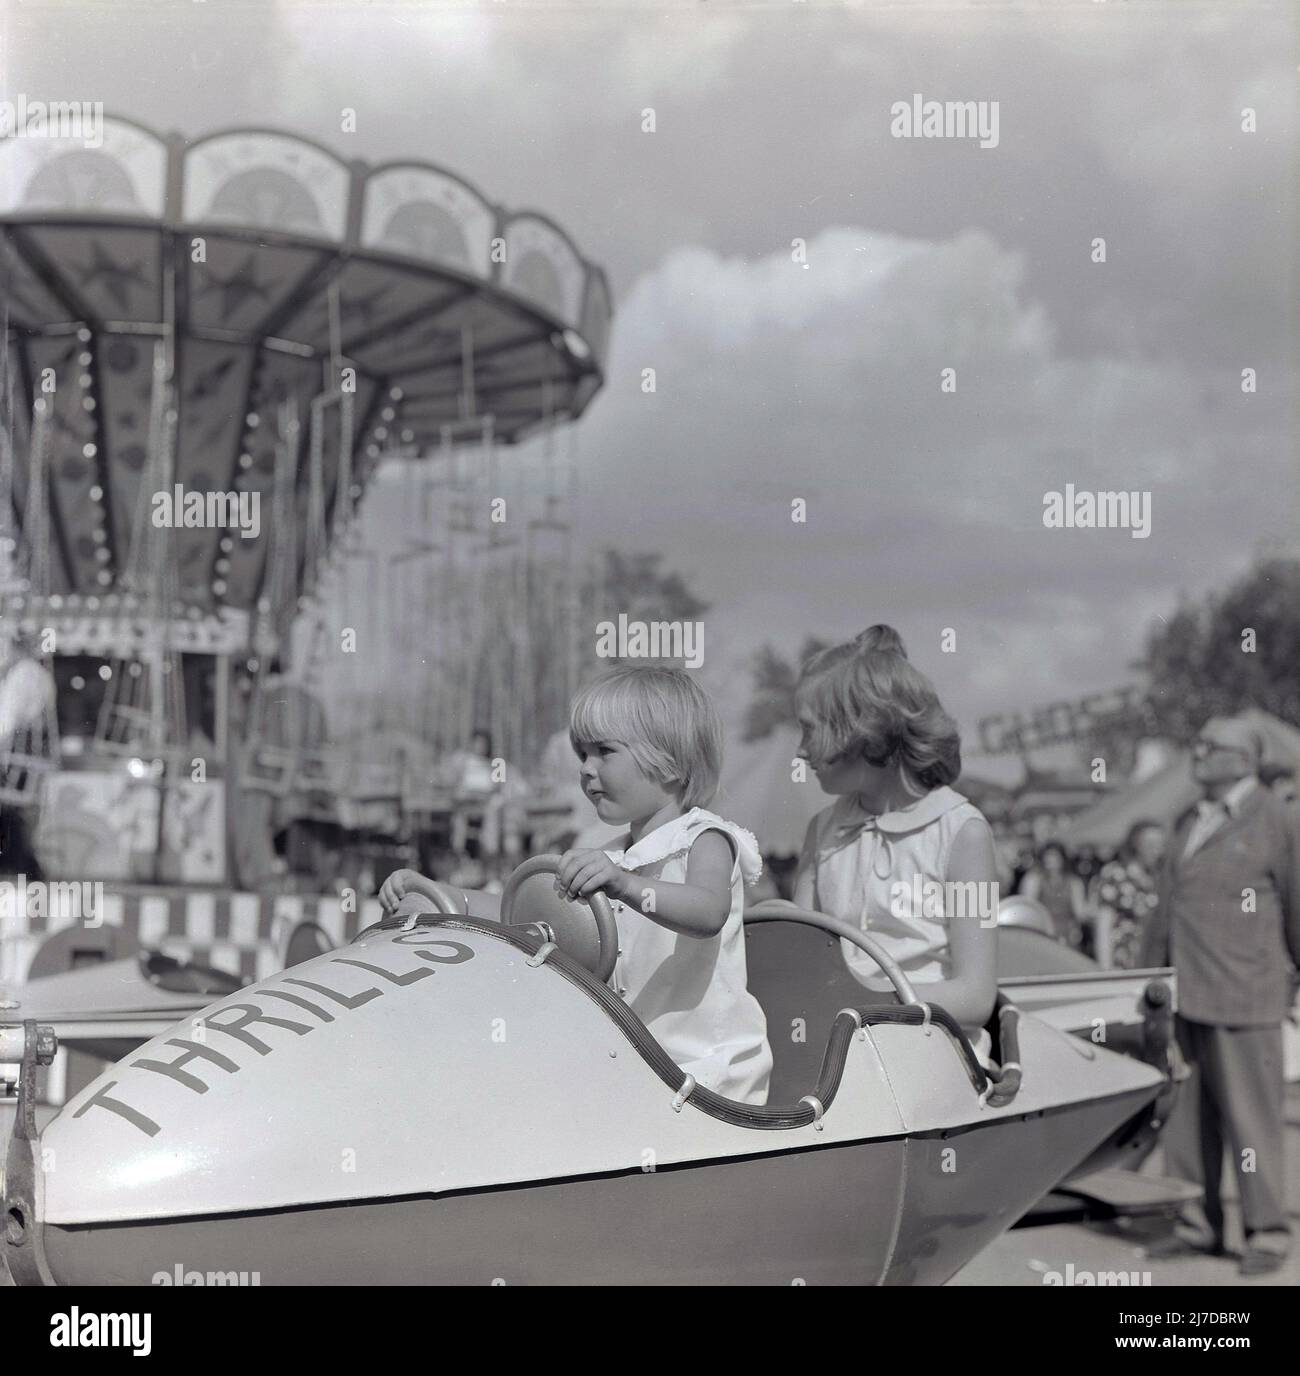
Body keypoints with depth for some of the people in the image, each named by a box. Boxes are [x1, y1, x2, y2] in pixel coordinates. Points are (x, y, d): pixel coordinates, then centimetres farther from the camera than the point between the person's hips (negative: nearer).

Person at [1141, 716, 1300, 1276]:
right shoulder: (1190, 822, 15)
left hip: (1243, 1000, -6)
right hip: (1190, 998, 7)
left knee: (1251, 1118, -1)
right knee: (1189, 1117, 10)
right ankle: (1197, 1225, 20)